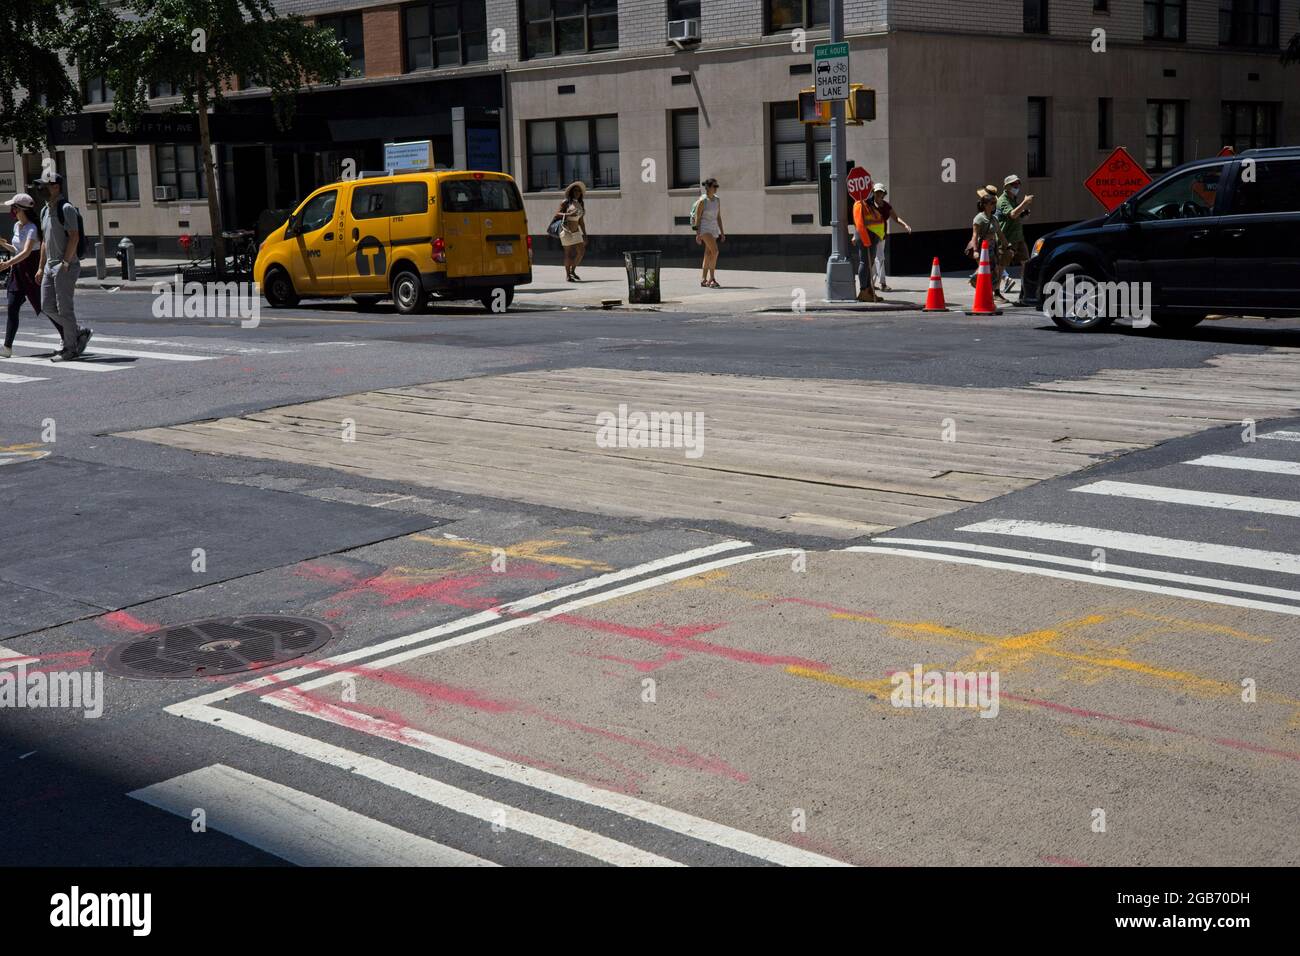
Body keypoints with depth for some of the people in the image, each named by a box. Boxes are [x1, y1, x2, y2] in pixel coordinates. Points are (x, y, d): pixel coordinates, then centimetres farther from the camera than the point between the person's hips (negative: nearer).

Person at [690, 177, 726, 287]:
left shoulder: (717, 200, 9)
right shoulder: (702, 201, -11)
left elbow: (718, 217, 13)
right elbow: (697, 218, -10)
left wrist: (722, 232, 11)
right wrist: (697, 234, -14)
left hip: (713, 229, 7)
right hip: (704, 228, -7)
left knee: (708, 254, 7)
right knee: (715, 251, -19)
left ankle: (703, 279, 11)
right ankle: (712, 278, -15)